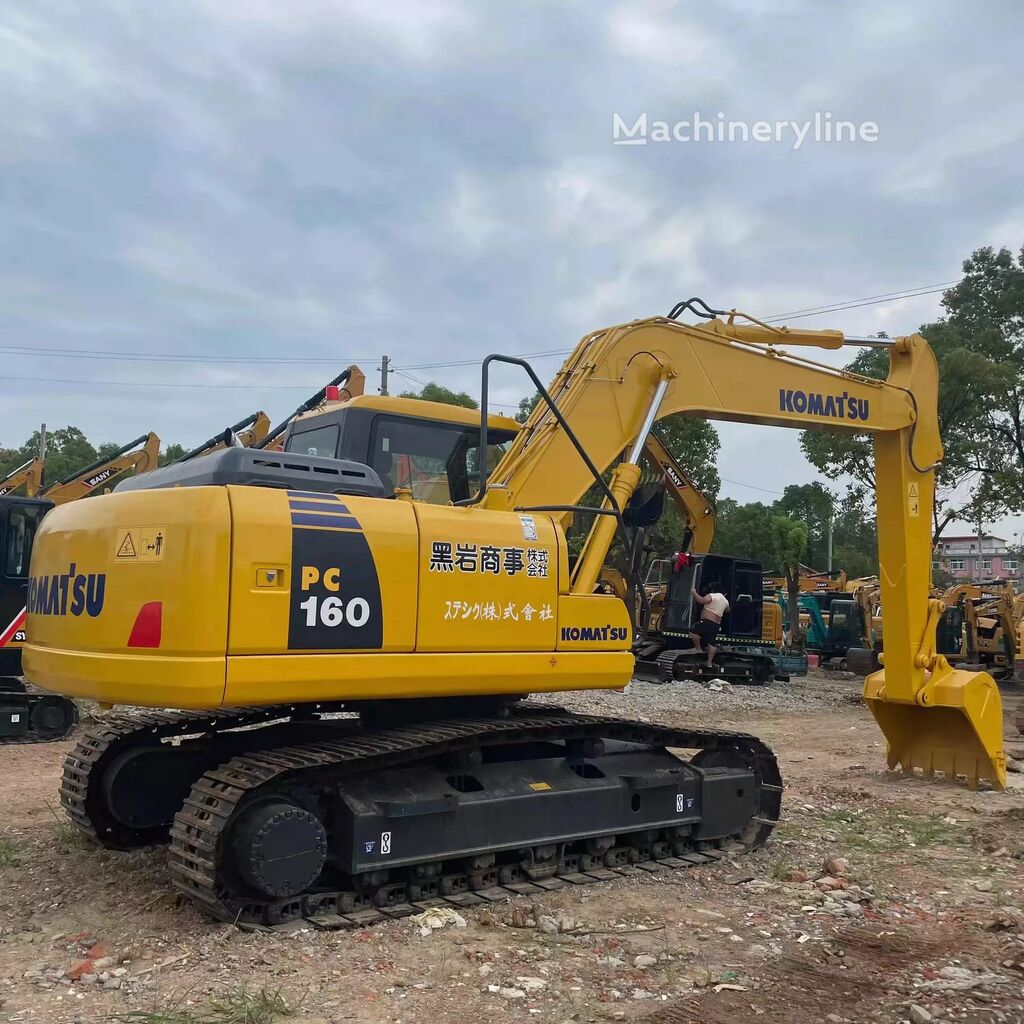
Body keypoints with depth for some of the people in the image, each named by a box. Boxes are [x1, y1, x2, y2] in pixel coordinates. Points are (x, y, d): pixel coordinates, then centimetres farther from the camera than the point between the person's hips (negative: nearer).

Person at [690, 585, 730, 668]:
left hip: (707, 621, -9)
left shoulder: (712, 596, -6)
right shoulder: (725, 600, 20)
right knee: (711, 643, 8)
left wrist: (694, 593, -10)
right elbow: (727, 610, 41)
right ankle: (709, 662, 7)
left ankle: (698, 649, -11)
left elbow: (701, 600, -23)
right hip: (717, 624, 9)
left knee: (693, 632, -14)